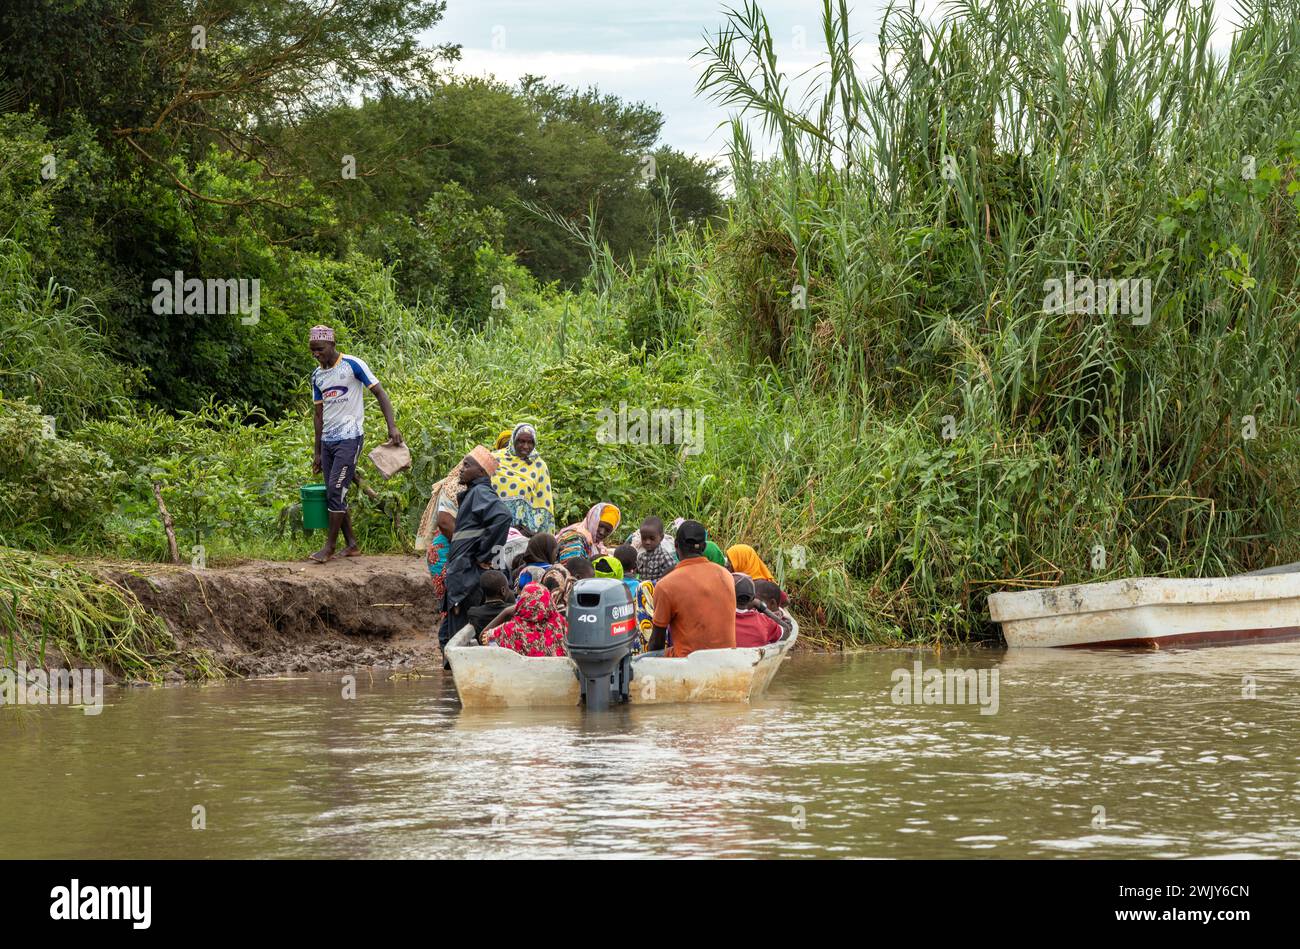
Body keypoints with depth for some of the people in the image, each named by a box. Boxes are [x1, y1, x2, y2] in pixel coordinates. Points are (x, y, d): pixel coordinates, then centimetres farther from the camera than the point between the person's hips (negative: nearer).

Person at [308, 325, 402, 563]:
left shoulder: (353, 365, -8)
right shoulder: (317, 376, 11)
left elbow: (380, 393, -7)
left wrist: (392, 427, -18)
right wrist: (317, 452, 15)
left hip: (349, 438, -7)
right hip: (327, 440, 7)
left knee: (336, 490, -12)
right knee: (333, 495, 6)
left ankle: (330, 545, -6)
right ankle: (351, 545, 13)